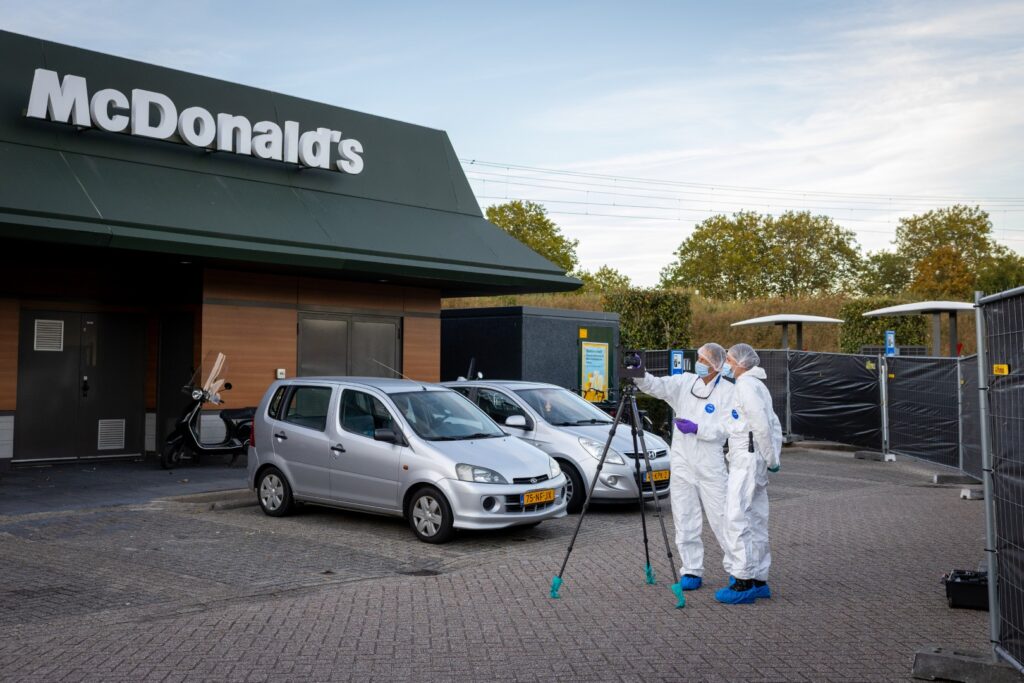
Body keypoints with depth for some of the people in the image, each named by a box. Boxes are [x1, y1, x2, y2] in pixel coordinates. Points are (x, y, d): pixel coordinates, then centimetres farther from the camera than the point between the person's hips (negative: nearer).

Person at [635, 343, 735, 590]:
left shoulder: (727, 391, -3)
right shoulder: (685, 382, 6)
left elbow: (723, 429, -10)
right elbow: (658, 386, -7)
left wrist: (697, 428, -21)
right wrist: (639, 375, -25)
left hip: (710, 466, -3)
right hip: (682, 463, 4)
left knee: (721, 518, 0)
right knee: (685, 520, 7)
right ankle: (692, 571, 17)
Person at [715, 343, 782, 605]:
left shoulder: (746, 385, -11)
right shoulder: (758, 385, 21)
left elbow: (762, 424, -19)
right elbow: (774, 425, 21)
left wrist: (770, 458, -13)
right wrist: (773, 458, 15)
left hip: (747, 460, -10)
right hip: (753, 463, 10)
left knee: (737, 520, -12)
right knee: (755, 522, 12)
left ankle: (743, 581, -13)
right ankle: (759, 580, 16)